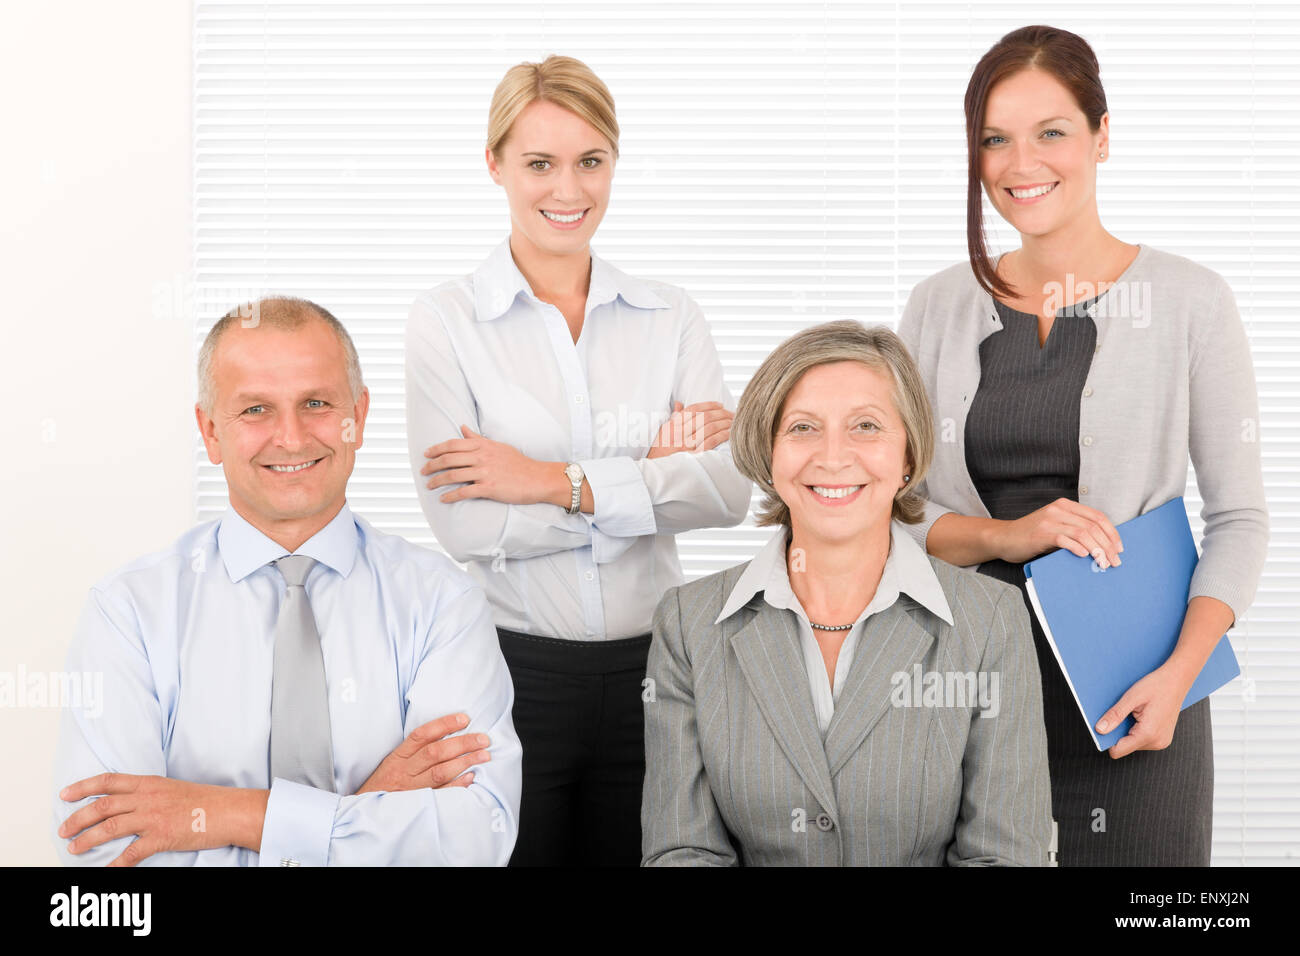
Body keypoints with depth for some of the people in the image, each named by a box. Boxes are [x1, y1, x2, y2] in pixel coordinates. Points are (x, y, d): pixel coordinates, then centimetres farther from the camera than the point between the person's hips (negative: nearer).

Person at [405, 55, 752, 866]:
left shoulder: (670, 318, 6)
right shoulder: (446, 321, -2)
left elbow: (728, 489, -8)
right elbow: (464, 523, -14)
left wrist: (558, 483, -15)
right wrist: (652, 466, -11)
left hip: (651, 667, 2)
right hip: (513, 668, -2)